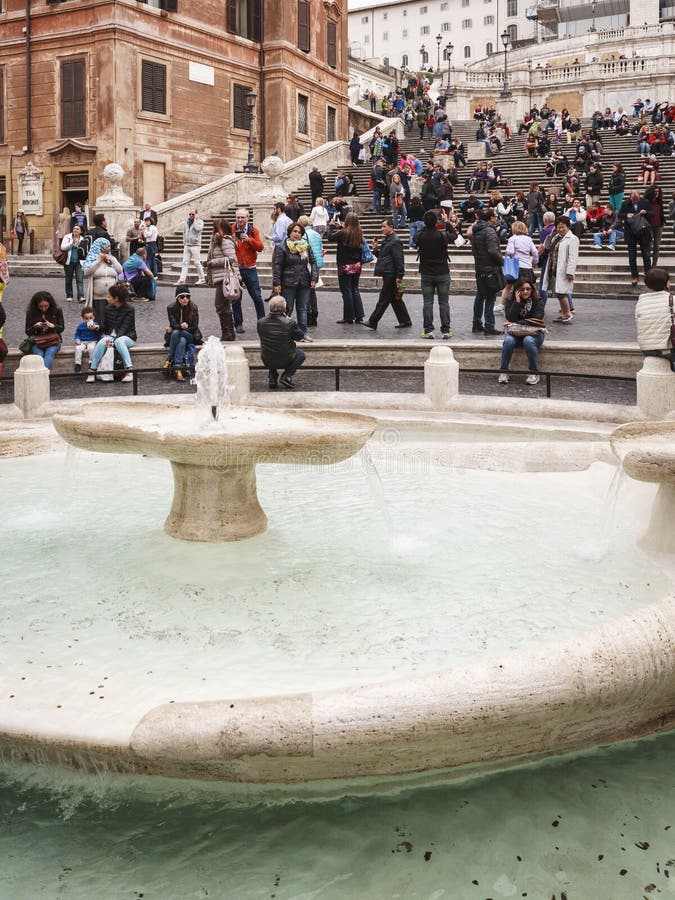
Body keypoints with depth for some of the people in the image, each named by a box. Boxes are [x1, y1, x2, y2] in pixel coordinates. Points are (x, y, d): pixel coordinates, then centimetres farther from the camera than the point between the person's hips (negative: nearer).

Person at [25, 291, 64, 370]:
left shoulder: (57, 311, 2)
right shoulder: (31, 313, 3)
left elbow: (61, 328, 7)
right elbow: (28, 332, 7)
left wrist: (53, 326, -14)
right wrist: (35, 327, -15)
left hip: (53, 341, -1)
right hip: (37, 342, 1)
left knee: (50, 352, -33)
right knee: (39, 355, -31)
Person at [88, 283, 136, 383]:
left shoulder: (129, 309, -9)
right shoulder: (108, 308, 7)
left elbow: (124, 328, -16)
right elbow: (105, 326, 14)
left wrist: (114, 340, -28)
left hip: (127, 336, -4)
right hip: (111, 335, 4)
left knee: (119, 341, -39)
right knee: (101, 343, -30)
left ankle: (129, 371, -42)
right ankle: (91, 372, -29)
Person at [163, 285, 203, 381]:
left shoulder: (193, 307, -5)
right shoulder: (171, 308, -5)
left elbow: (194, 327, -7)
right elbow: (173, 325, -13)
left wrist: (174, 328, -10)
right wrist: (181, 326, -37)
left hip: (190, 336, -1)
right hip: (174, 336, 1)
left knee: (182, 340, -35)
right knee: (175, 332, -34)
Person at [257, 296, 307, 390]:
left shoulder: (260, 322, -10)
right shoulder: (290, 322, -20)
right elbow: (300, 337, -2)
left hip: (267, 362, 4)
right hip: (285, 361, -3)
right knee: (301, 354, 27)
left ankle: (272, 377, 21)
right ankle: (286, 376, 8)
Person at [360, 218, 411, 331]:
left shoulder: (395, 241, -13)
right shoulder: (386, 240, 17)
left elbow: (399, 260, -18)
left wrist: (399, 277, -22)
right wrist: (376, 249, 6)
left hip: (391, 276, -10)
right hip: (387, 275, 10)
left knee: (383, 299, -6)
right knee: (395, 300, 13)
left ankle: (372, 322, -4)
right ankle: (405, 321, 18)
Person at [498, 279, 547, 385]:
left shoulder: (538, 301, -3)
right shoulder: (510, 301, 3)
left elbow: (535, 321, -14)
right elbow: (510, 318, -11)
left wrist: (515, 324, -17)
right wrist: (517, 302, -17)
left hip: (534, 333, -2)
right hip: (515, 333, 2)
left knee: (528, 341, -36)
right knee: (508, 340, -33)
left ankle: (534, 373, -23)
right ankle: (503, 372, -21)